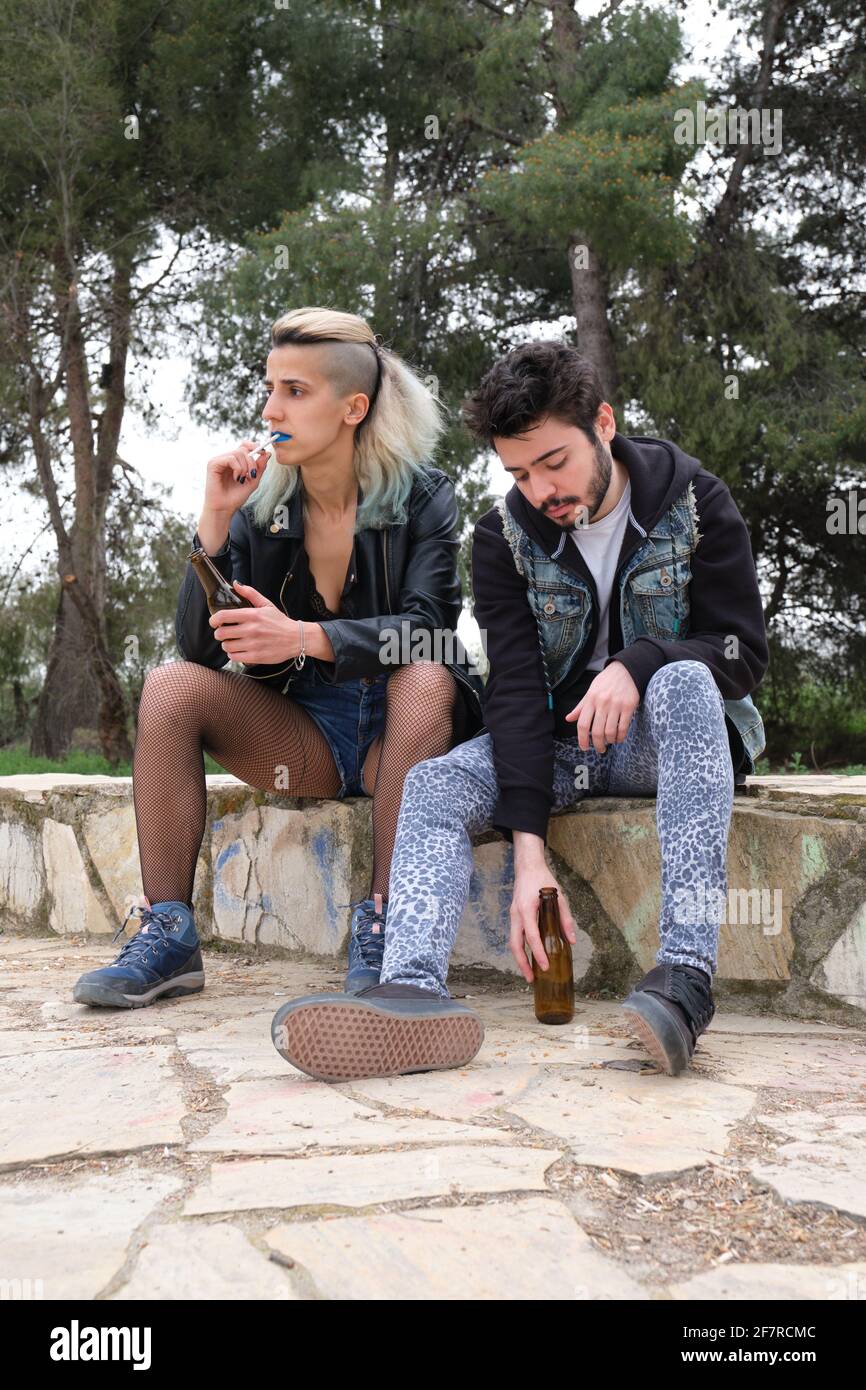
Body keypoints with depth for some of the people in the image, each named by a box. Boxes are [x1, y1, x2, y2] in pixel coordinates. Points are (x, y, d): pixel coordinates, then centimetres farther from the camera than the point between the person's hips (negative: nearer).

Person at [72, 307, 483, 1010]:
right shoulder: (261, 504, 1)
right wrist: (215, 520, -17)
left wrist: (304, 636, -35)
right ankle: (167, 934, -17)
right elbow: (199, 648, -7)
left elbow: (425, 628, -21)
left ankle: (382, 926, -29)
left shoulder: (421, 495, -7)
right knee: (170, 686, -18)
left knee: (426, 677, -34)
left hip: (401, 726, -3)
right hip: (302, 730, 3)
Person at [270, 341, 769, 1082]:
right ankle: (415, 991, -47)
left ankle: (688, 970, -45)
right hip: (558, 741, 3)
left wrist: (636, 664, -31)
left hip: (667, 736, -2)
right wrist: (528, 848, -25)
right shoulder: (505, 535, -3)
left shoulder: (695, 501, -6)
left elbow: (746, 649, -9)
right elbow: (516, 684, -14)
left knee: (684, 680, -36)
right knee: (433, 783, -23)